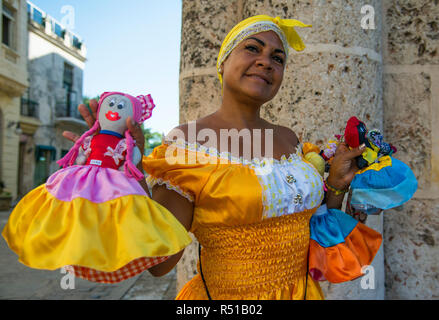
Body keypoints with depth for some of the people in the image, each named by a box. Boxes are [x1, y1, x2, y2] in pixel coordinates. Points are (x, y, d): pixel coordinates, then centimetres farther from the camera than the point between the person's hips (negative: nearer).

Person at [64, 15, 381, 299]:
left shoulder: (288, 139, 1)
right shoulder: (188, 142, -15)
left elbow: (305, 230, 11)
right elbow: (161, 262, -19)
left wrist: (337, 184, -1)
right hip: (226, 293, -5)